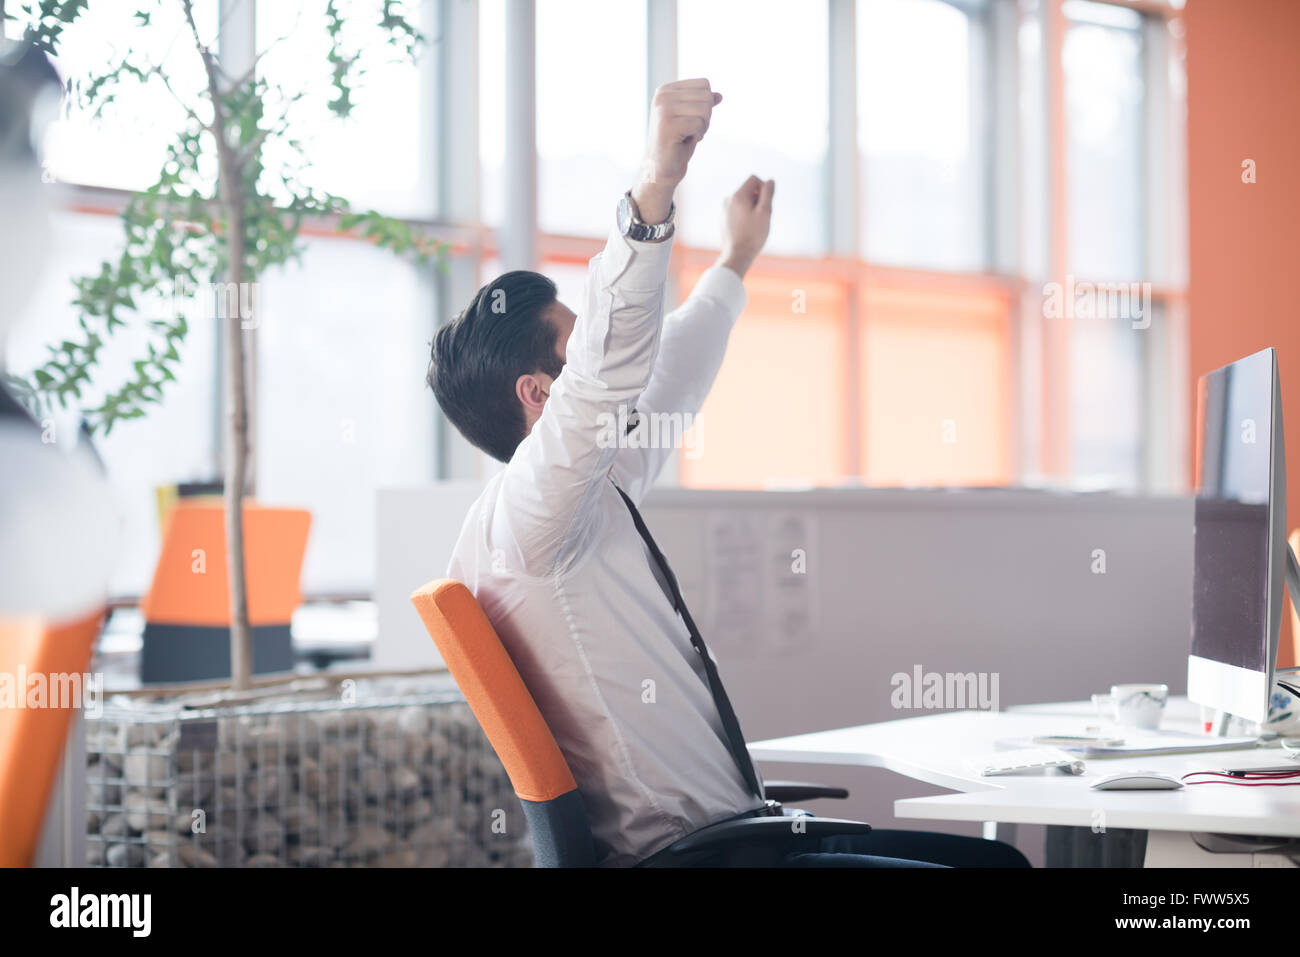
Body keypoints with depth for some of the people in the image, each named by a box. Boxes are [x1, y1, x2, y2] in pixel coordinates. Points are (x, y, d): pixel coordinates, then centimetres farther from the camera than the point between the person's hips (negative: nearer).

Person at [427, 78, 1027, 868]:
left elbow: (667, 381, 35)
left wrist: (738, 257, 45)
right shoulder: (524, 512, -13)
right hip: (677, 851, -10)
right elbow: (608, 370, -32)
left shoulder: (595, 496, 16)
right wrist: (654, 189, -42)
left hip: (729, 827, 10)